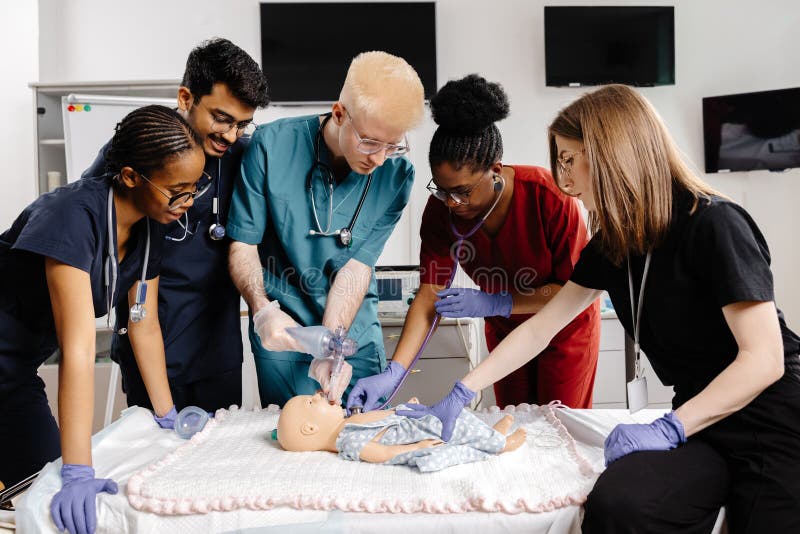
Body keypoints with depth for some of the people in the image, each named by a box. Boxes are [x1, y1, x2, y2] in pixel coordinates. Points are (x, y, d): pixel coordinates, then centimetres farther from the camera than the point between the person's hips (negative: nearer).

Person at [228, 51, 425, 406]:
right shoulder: (272, 145, -16)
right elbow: (243, 245, -11)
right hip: (283, 327, -1)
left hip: (356, 329, 2)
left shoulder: (396, 174, -12)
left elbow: (358, 265, -13)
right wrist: (263, 310, -28)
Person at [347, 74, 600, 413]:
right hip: (505, 328, 3)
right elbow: (429, 295, -22)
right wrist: (394, 372, -33)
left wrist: (495, 303, -35)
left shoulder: (549, 197, -32)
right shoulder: (441, 208, -22)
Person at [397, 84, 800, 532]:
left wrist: (668, 429, -25)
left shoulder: (712, 225, -16)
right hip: (702, 422, 5)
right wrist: (460, 394, 2)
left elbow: (764, 359, -18)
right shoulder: (612, 244, 4)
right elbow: (540, 329, 6)